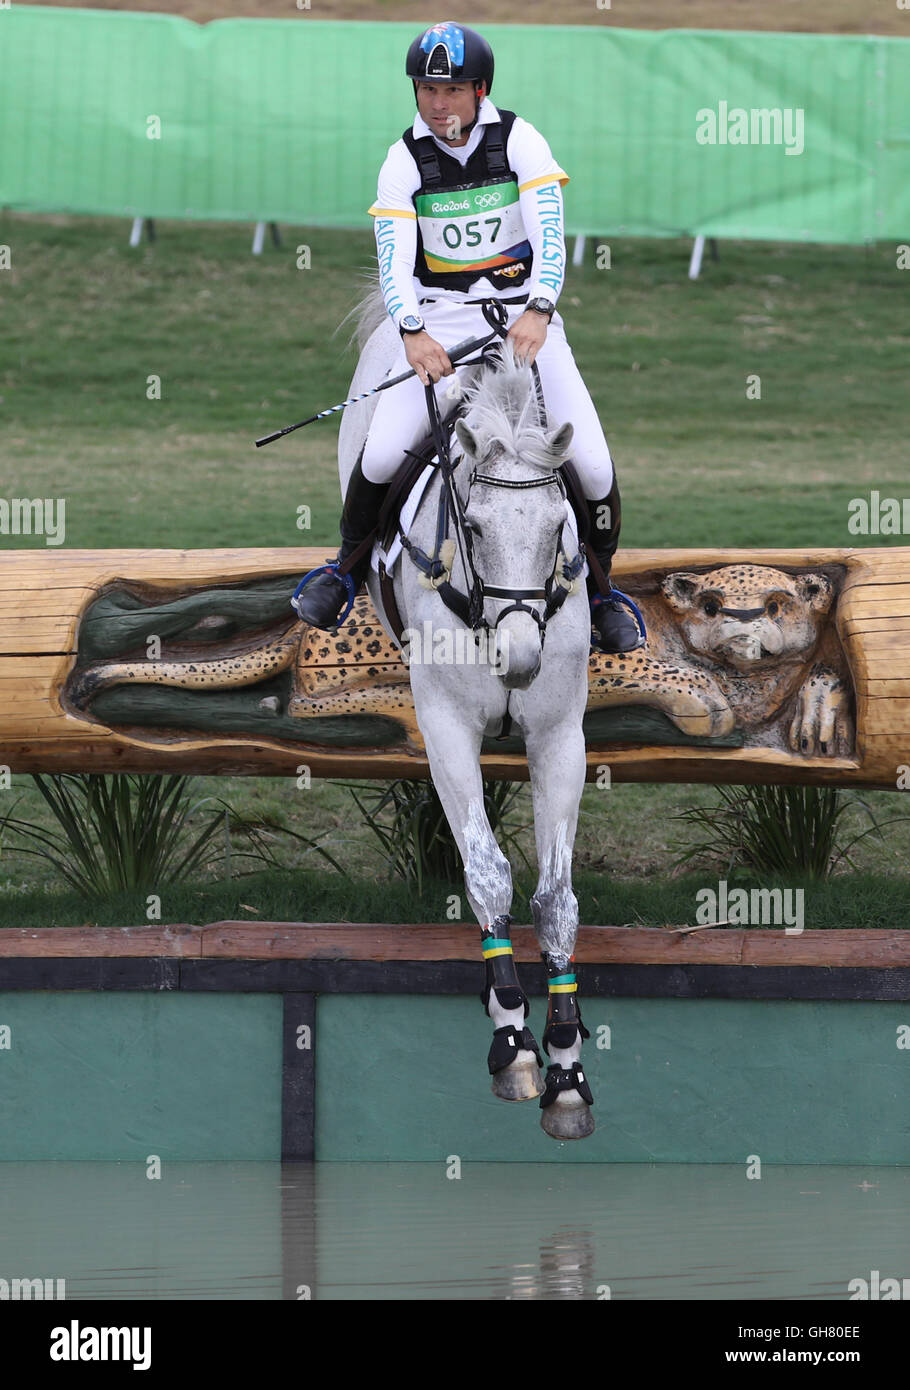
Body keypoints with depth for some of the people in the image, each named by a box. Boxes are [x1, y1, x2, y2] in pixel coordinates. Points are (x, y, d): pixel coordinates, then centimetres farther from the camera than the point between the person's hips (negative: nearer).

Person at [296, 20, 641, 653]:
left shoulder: (519, 141, -5)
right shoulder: (405, 161, -3)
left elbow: (550, 233, -15)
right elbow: (393, 260, -11)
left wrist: (538, 311, -32)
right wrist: (413, 332, -29)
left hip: (525, 319, 0)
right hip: (440, 325, 0)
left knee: (593, 466, -11)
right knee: (381, 456, -17)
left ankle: (601, 591, 14)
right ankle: (347, 571, 10)